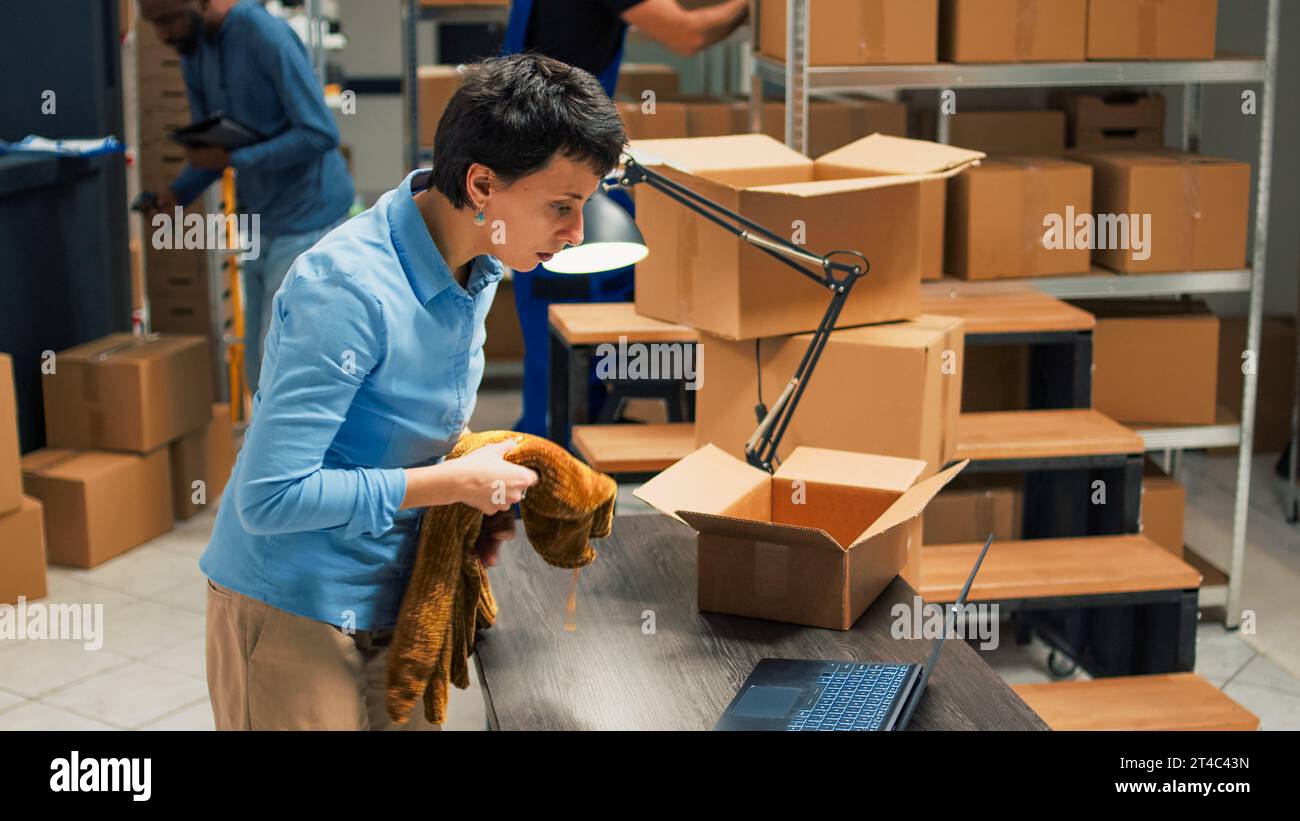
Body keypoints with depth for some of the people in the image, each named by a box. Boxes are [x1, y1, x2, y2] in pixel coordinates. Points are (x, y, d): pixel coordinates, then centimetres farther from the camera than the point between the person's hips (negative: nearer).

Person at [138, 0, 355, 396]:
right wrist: (179, 192, -4)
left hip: (307, 217, -8)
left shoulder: (268, 37, -19)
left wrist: (233, 159, -24)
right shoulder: (193, 53, 6)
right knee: (260, 374, 11)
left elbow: (321, 134, -22)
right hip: (263, 222, 8)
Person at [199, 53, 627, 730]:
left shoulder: (477, 267, -1)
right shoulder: (347, 290, -27)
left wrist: (483, 494, -3)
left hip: (391, 597, 8)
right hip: (291, 615, -8)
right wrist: (458, 482, -22)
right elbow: (269, 496, -28)